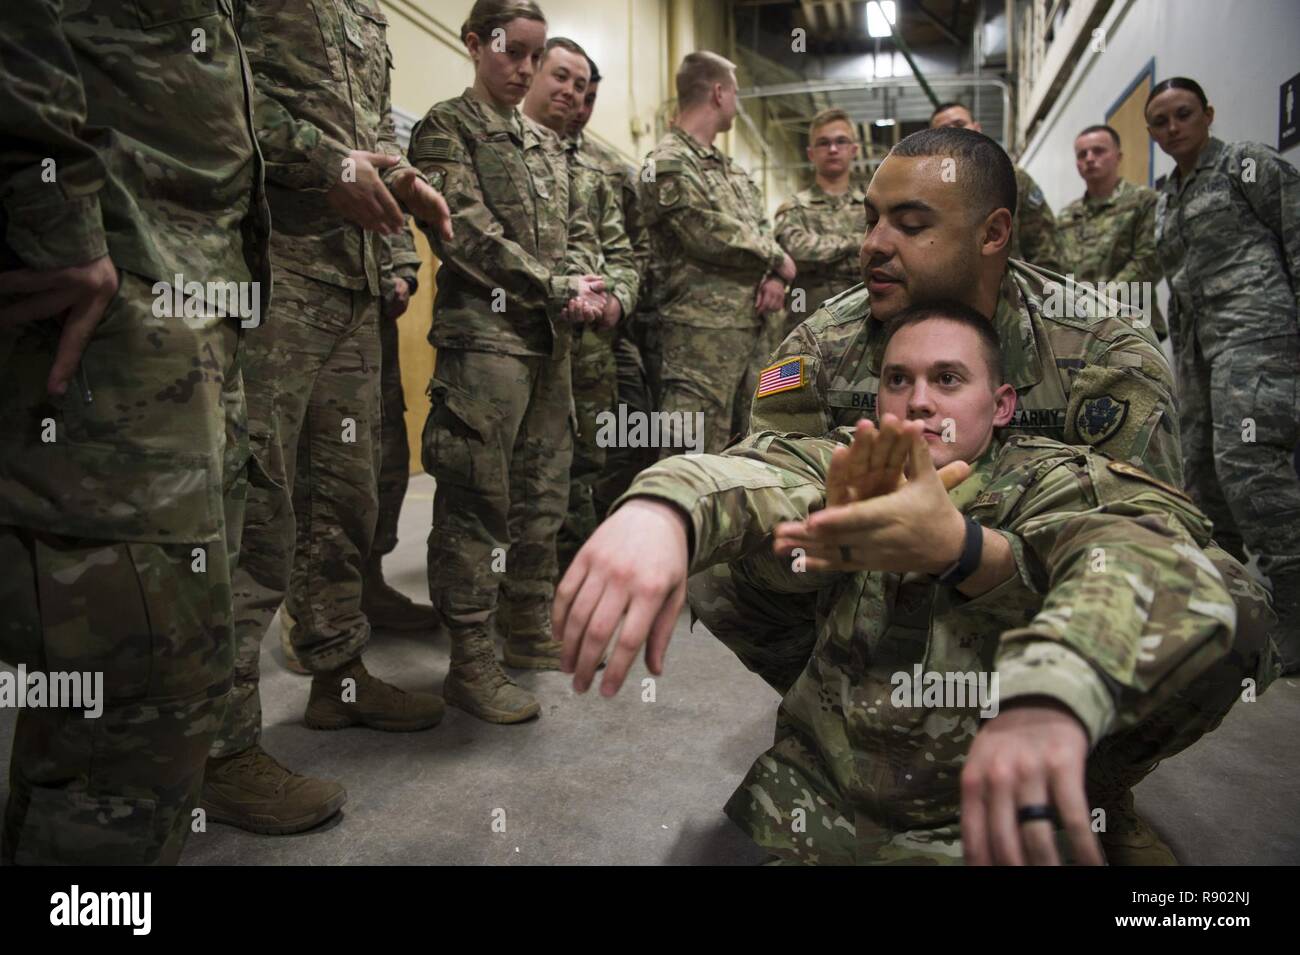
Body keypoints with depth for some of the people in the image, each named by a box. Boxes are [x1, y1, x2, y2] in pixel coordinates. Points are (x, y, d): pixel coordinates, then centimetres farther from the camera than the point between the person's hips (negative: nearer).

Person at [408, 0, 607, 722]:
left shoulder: (546, 143, 22)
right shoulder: (447, 127, 2)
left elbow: (576, 233, 19)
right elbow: (465, 233, -10)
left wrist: (580, 289, -3)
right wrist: (557, 287, -11)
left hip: (550, 338, 7)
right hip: (483, 333, -7)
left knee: (543, 489, 10)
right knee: (478, 498, -7)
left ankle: (530, 623, 24)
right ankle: (470, 661, 1)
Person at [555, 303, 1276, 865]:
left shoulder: (1050, 481, -4)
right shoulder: (850, 474, 3)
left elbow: (1159, 561, -28)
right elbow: (755, 481, -21)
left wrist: (960, 549, -47)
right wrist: (658, 507, -45)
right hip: (814, 810, 4)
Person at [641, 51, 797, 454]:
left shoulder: (727, 166, 21)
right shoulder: (670, 163, -7)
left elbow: (763, 228, 19)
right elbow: (712, 236, -17)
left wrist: (774, 275, -3)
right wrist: (778, 259, -3)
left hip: (749, 326, 9)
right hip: (702, 331, -9)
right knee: (696, 457, -10)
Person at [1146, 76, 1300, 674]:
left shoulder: (1247, 163, 4)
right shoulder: (1166, 199, 23)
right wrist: (1181, 360, 20)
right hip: (1198, 337, 7)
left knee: (1246, 455, -22)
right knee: (1202, 464, 5)